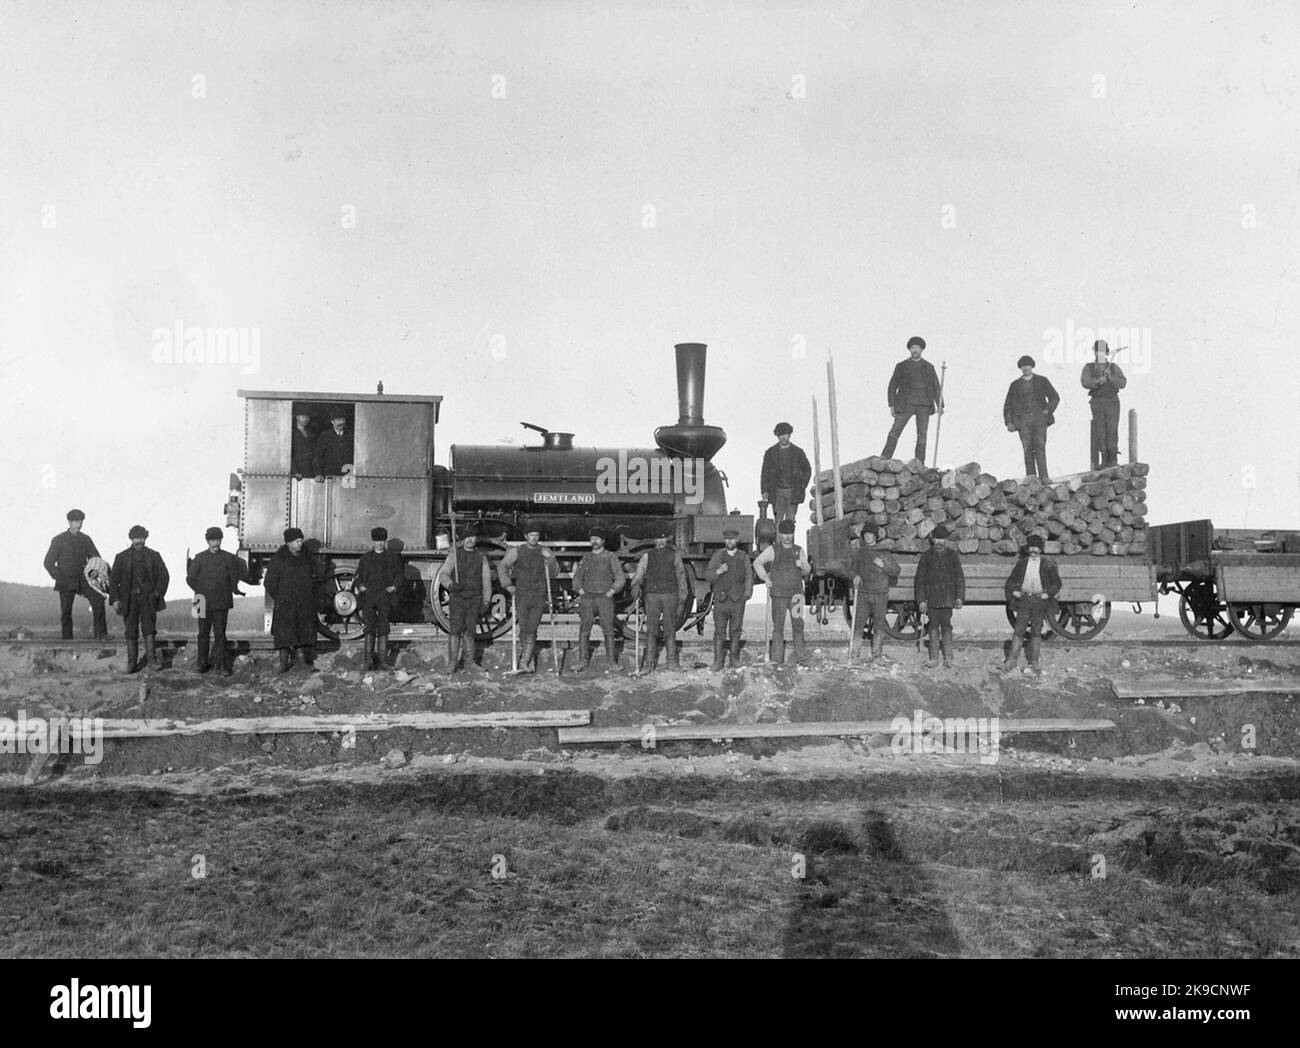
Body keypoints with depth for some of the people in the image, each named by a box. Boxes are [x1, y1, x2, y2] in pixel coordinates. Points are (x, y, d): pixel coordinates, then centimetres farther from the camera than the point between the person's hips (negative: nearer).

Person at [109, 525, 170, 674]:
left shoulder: (153, 556, 10)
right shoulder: (121, 557, 9)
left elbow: (164, 576, 10)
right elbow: (114, 580, 6)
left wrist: (157, 592, -2)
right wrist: (114, 599, -3)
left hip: (148, 598, 0)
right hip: (129, 599, 1)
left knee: (148, 628, -11)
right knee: (131, 632, 1)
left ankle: (151, 658, -12)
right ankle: (132, 663, 4)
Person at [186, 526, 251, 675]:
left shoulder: (228, 558, 3)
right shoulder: (200, 559, 6)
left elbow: (233, 578, 8)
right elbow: (190, 579, 8)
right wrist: (201, 592, 4)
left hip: (222, 602, -1)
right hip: (204, 602, 1)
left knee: (220, 633, -2)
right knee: (203, 633, 4)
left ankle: (222, 663, 2)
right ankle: (203, 663, 11)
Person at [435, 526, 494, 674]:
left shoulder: (481, 557, 10)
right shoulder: (455, 555, 5)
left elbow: (486, 580, 10)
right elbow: (443, 574, 0)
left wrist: (485, 602, 4)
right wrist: (450, 585, -22)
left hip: (474, 599, 2)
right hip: (457, 597, -2)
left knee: (470, 630, 3)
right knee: (456, 630, -8)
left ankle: (470, 660, 16)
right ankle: (452, 662, -6)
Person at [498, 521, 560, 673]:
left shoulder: (545, 552, 7)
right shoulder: (517, 551, 1)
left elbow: (554, 573, 7)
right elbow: (502, 567, -6)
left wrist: (550, 559, -10)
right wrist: (508, 585, -17)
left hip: (539, 597, 1)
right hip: (521, 595, -1)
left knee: (532, 630, -4)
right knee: (524, 629, -1)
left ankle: (524, 662, -2)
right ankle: (529, 651, 22)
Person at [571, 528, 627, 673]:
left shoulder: (610, 557, 5)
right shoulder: (586, 558, 14)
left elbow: (620, 578, 3)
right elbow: (577, 577, 19)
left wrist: (611, 592, -7)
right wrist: (580, 590, 4)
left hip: (605, 597, -2)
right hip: (587, 598, 2)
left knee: (608, 629, -5)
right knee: (584, 629, -5)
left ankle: (611, 661, -1)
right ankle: (582, 662, -4)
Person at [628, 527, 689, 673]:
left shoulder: (674, 556, 9)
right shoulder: (647, 556, 10)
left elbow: (681, 578, 10)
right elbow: (639, 573, 1)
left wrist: (681, 601, 5)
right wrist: (636, 585, -22)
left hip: (670, 595, 0)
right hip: (652, 595, 0)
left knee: (670, 630, 1)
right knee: (651, 630, -4)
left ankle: (672, 661, 10)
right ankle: (649, 663, -3)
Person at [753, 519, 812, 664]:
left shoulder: (798, 551, 10)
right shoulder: (772, 550, 4)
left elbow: (807, 570, 16)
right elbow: (757, 563, 11)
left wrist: (802, 565, -7)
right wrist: (765, 578, -1)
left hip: (796, 593, 1)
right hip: (779, 594, -1)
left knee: (798, 624, -5)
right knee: (778, 626, 1)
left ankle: (799, 658, -1)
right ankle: (777, 659, 6)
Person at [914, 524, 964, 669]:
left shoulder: (952, 555, 8)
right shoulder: (926, 556, 8)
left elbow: (959, 577, 8)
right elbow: (920, 579, 8)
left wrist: (959, 597, -1)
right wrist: (921, 600, 0)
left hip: (947, 596, -1)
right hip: (932, 596, 1)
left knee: (946, 624, -9)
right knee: (934, 626, 1)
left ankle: (948, 657, -5)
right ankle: (933, 657, 4)